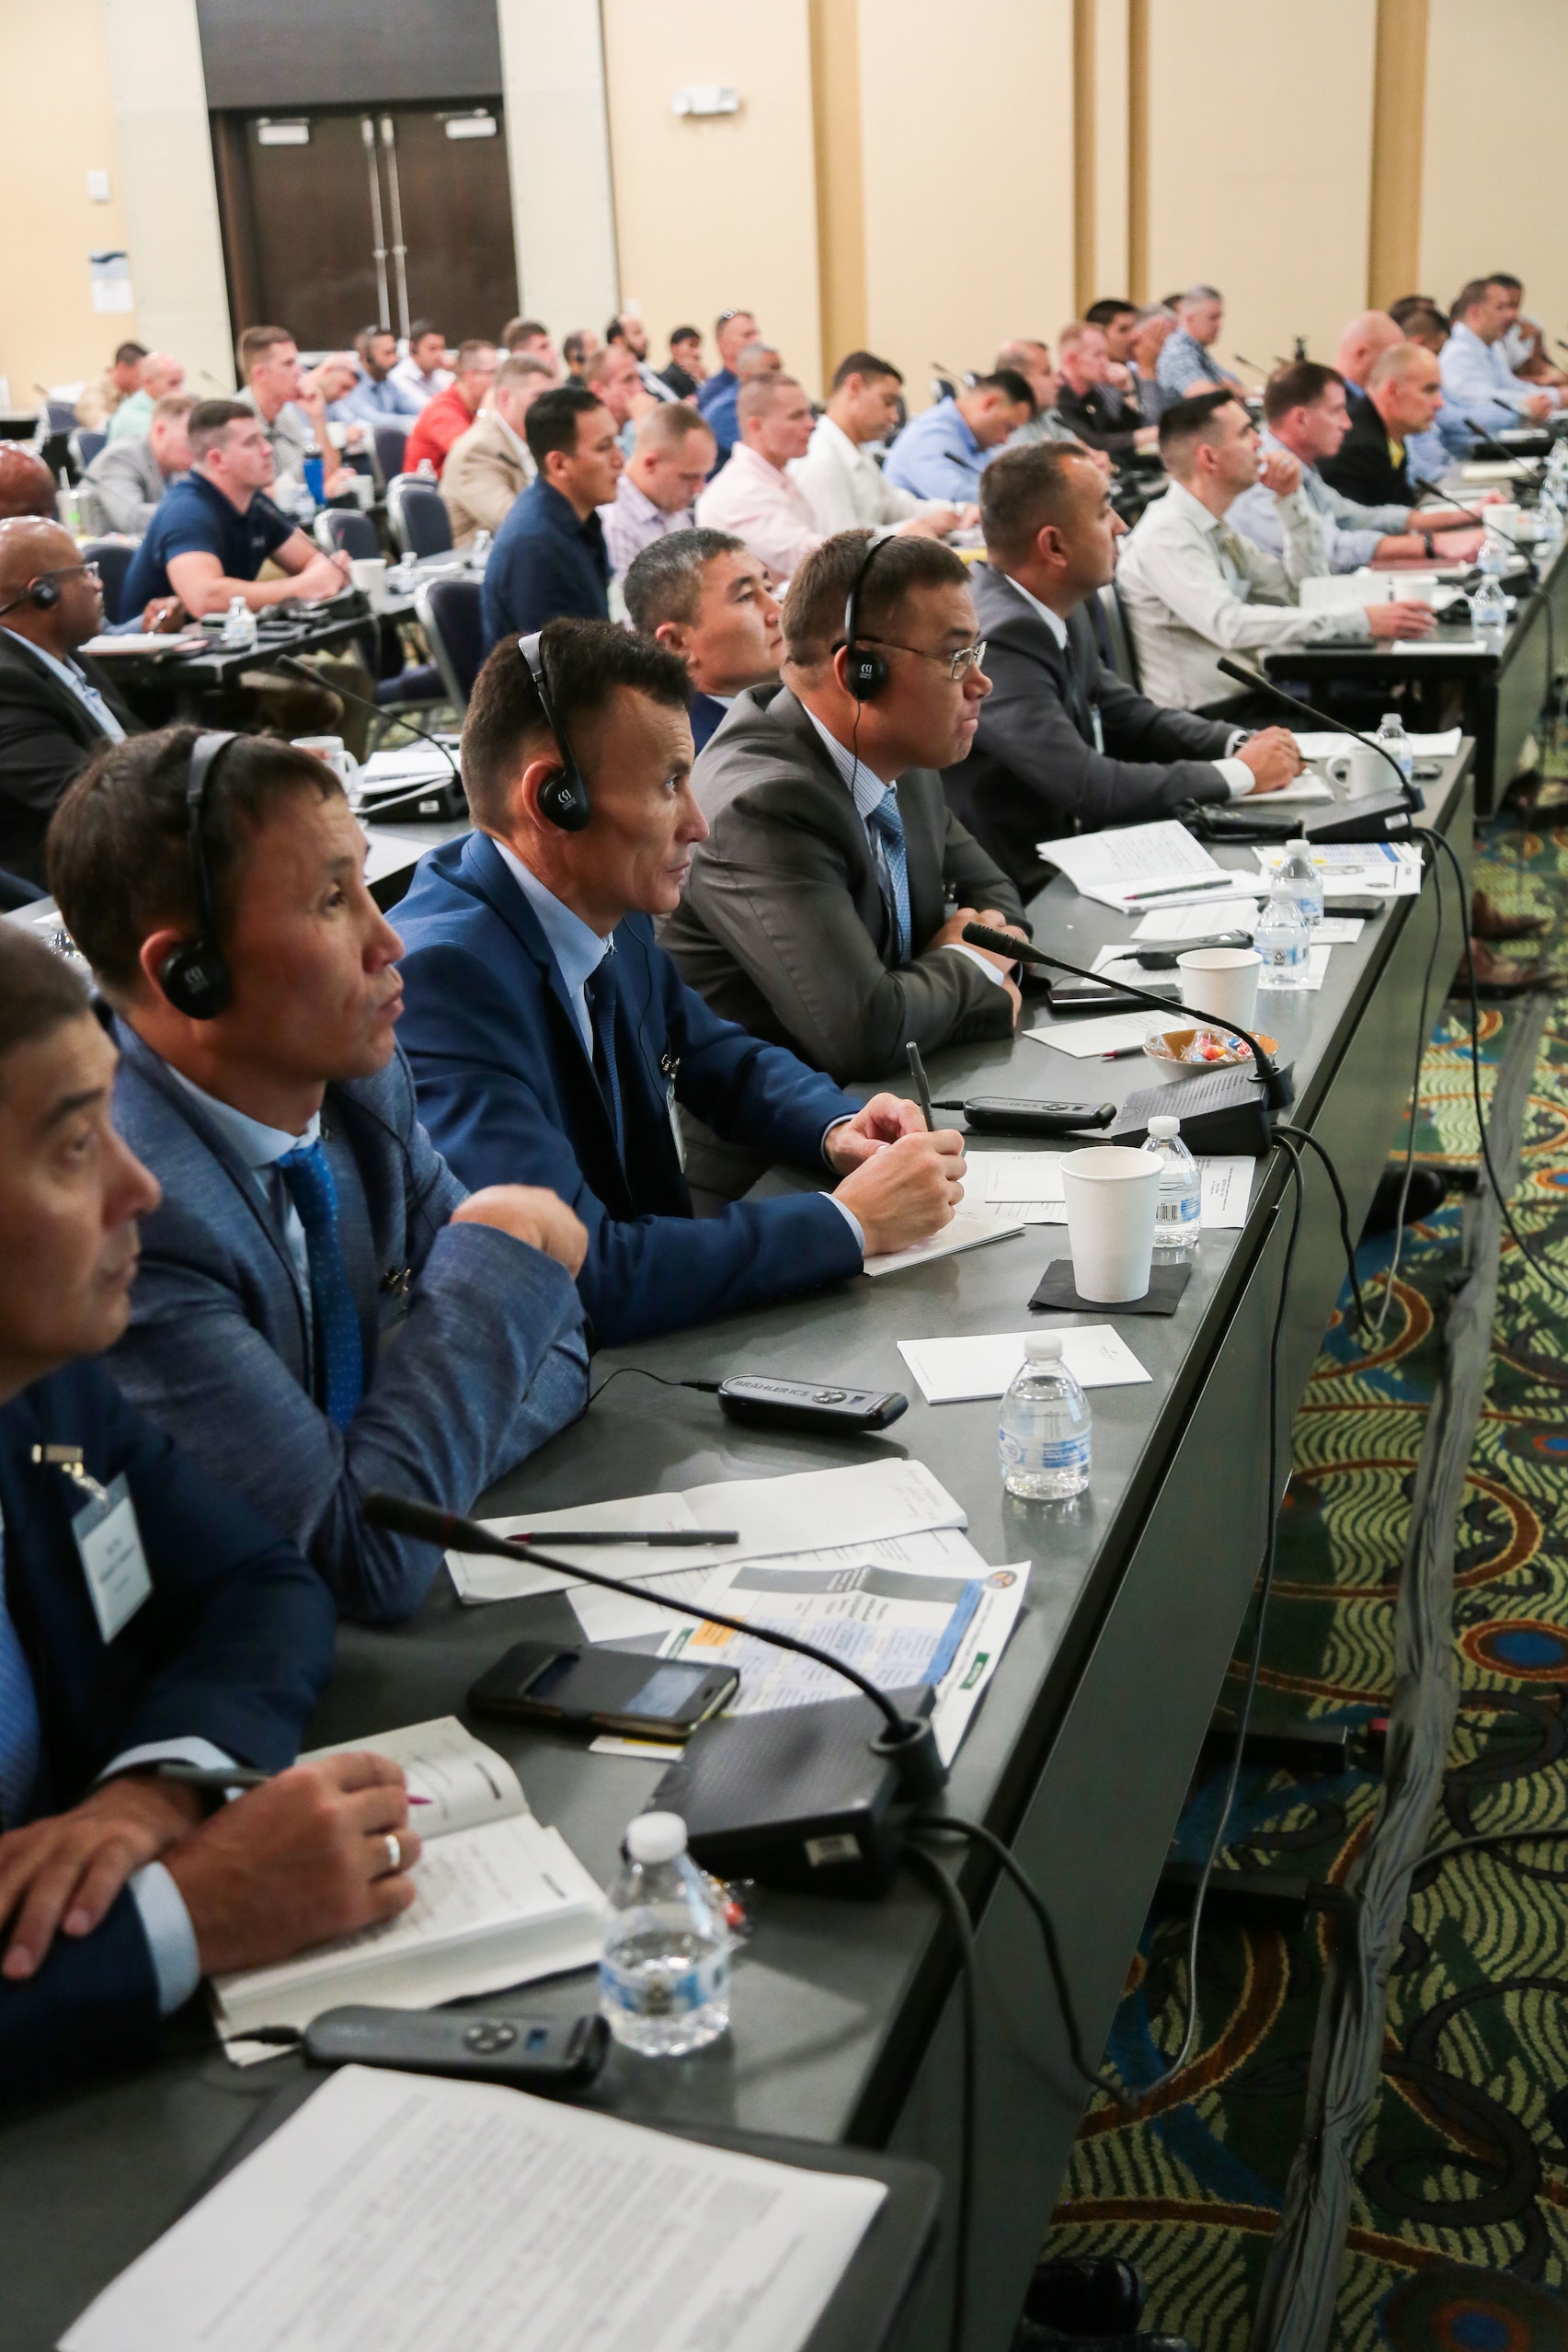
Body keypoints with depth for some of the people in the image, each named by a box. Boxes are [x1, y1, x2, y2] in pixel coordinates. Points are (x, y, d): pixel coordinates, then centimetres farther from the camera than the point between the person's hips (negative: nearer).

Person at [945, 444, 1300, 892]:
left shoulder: (1060, 611, 5)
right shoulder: (1001, 640, -23)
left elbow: (1125, 715, 16)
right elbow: (1090, 788, -25)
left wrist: (1240, 744, -1)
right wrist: (1239, 774, -13)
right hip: (1018, 895, -8)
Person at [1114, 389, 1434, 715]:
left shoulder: (1214, 529, 16)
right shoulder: (1165, 535, -13)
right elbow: (1229, 624, -27)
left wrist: (1290, 499, 8)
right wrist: (1359, 621, -28)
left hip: (1245, 699, 9)